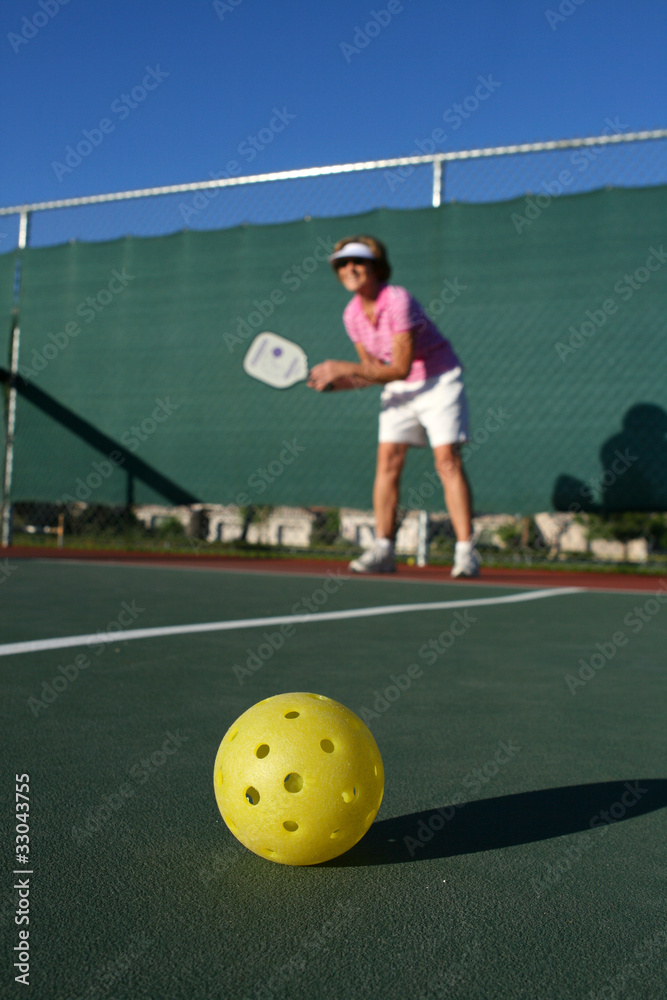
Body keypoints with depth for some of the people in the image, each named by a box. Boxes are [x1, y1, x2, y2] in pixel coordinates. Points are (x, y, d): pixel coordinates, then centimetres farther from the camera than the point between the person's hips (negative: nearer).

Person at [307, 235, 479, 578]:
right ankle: (382, 549, -3)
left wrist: (343, 368, -26)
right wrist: (335, 382, -11)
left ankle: (465, 551, -11)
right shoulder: (352, 315, -2)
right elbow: (375, 370, 5)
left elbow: (400, 368, -27)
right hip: (399, 389, 6)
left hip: (439, 380, -6)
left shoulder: (398, 301, -23)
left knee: (447, 460, -14)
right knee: (388, 459, -6)